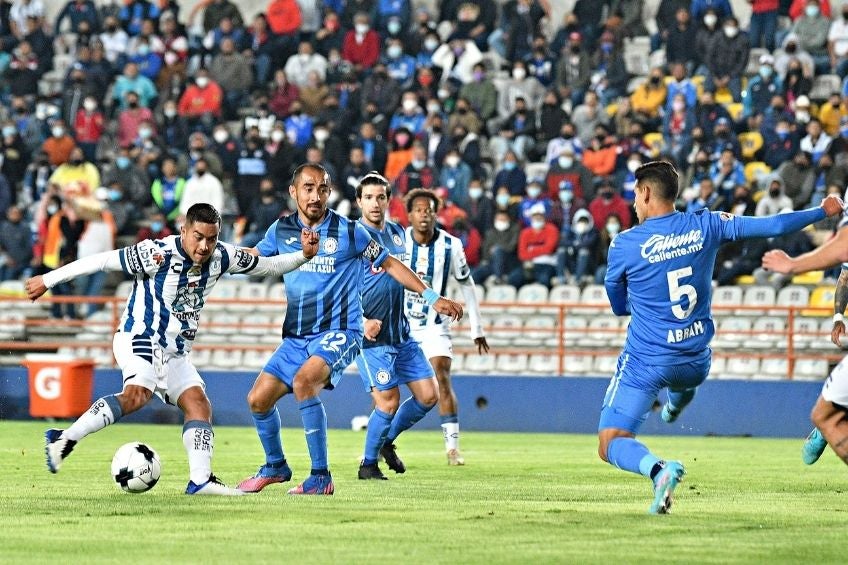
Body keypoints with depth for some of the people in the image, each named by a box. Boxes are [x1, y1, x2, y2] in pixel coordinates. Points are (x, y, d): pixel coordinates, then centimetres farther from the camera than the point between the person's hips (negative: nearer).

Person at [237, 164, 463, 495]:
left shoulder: (348, 232, -6)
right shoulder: (281, 231, 4)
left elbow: (389, 264, 4)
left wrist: (431, 297, 0)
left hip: (338, 333, -5)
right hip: (296, 337, 6)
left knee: (303, 382, -31)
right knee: (258, 399, -1)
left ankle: (321, 477, -24)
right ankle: (275, 466, 27)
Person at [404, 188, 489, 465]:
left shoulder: (450, 245, -9)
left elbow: (467, 285, 3)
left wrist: (477, 329, 4)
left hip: (435, 325, -1)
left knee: (442, 381, -13)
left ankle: (452, 447, -12)